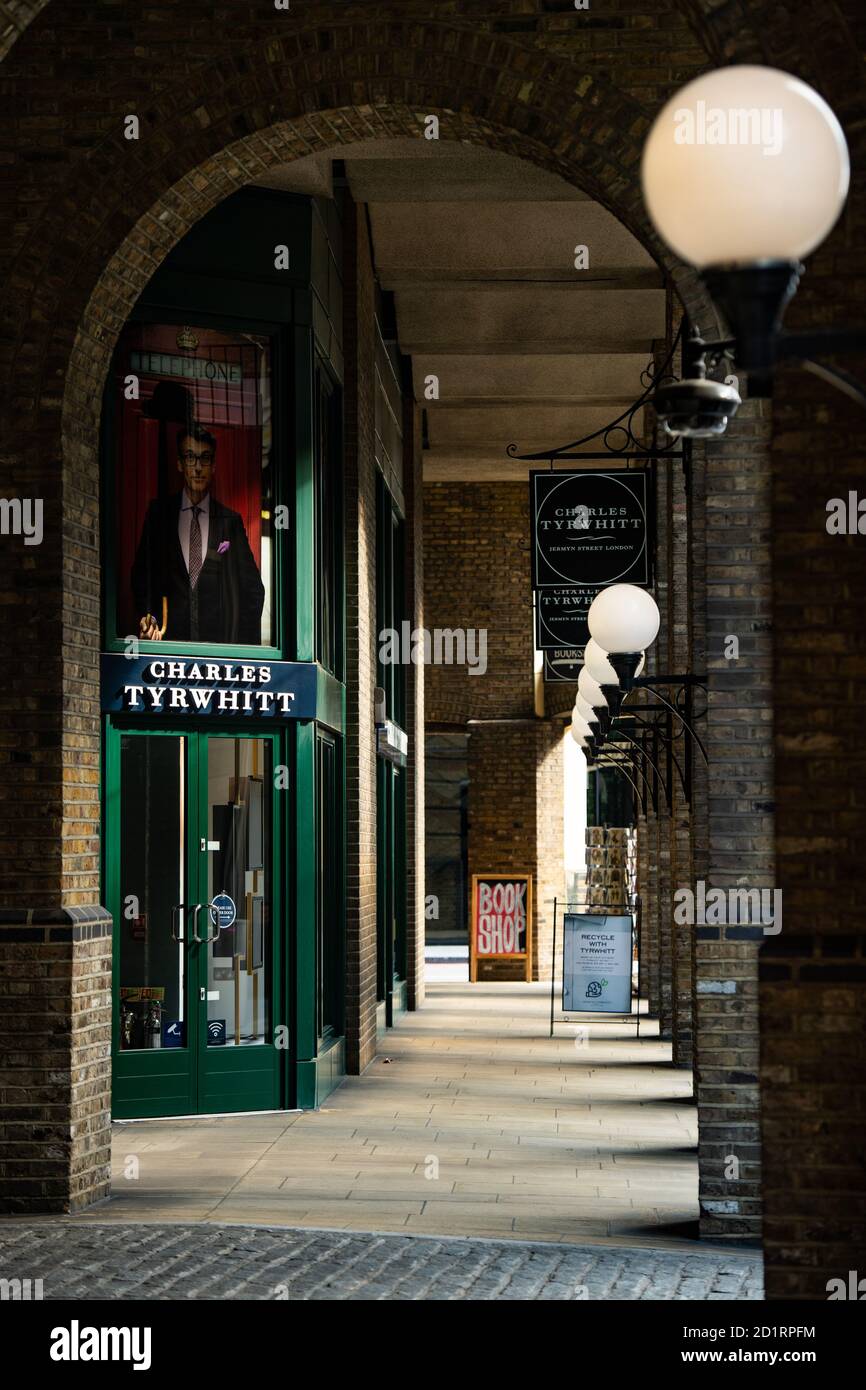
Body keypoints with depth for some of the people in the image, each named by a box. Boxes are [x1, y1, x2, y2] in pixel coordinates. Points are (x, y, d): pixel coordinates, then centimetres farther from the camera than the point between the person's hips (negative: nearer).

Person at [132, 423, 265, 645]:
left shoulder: (230, 521, 9)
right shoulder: (159, 513, 12)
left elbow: (253, 588, 11)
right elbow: (142, 573, 14)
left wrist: (247, 648, 1)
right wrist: (148, 617, -4)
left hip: (218, 642, 0)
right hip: (171, 639, 0)